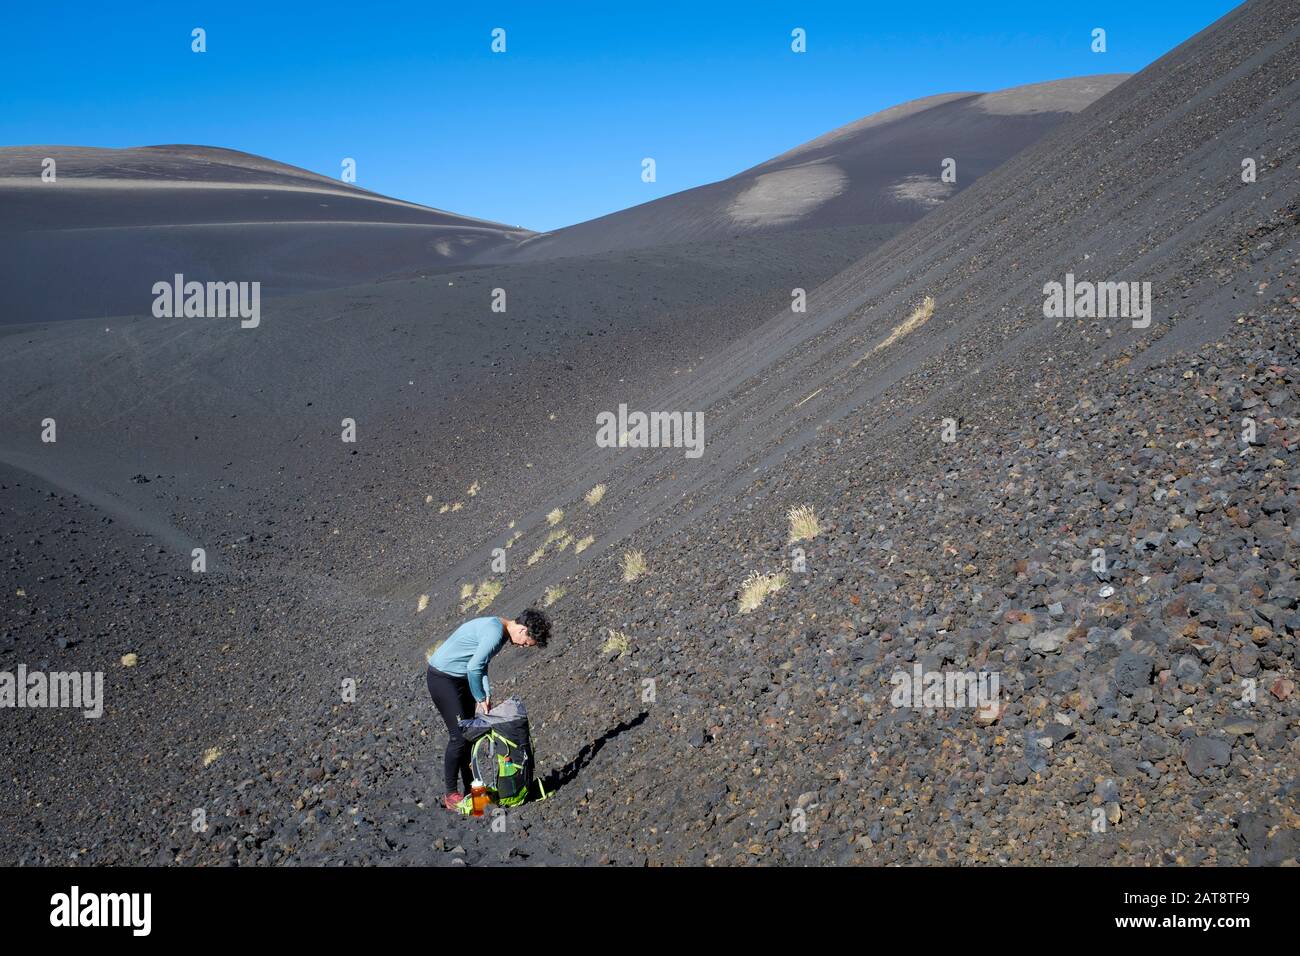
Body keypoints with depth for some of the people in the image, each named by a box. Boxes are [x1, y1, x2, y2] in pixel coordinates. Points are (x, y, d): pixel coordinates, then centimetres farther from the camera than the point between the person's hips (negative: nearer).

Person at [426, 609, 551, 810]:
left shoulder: (499, 629, 5)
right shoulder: (495, 632, -25)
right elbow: (473, 667, -28)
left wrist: (486, 695, 5)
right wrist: (480, 699, -15)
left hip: (460, 678, 10)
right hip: (442, 678, -10)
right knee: (459, 735, -9)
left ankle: (470, 788, 17)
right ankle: (450, 794, 2)